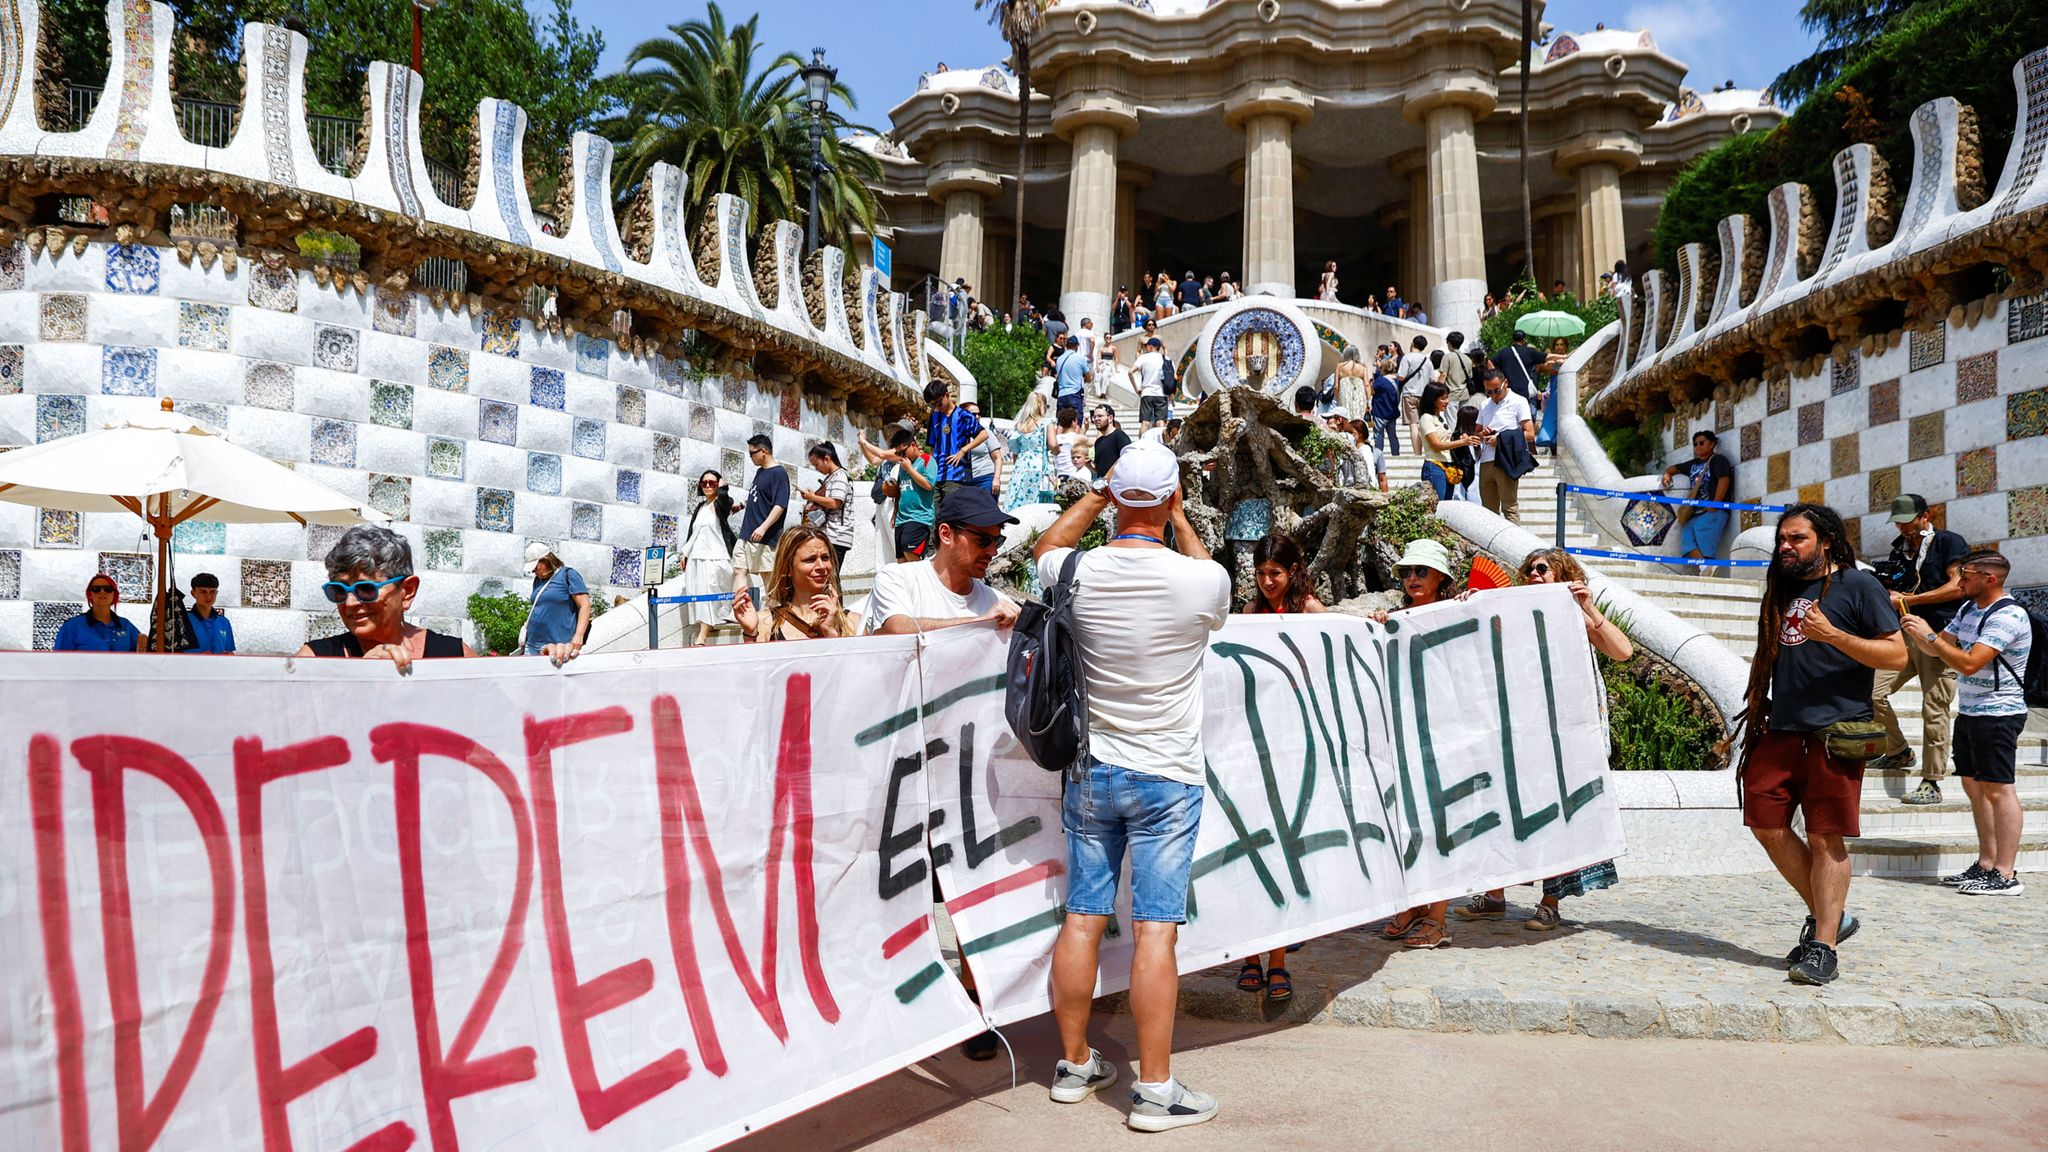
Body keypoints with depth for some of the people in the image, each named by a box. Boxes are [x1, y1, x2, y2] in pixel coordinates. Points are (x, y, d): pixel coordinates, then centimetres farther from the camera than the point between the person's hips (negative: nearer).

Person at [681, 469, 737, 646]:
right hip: (696, 557, 7)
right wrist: (685, 553, 18)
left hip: (714, 558, -7)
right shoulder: (700, 507, 20)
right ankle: (701, 633, 0)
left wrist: (722, 487, -4)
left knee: (708, 595, -17)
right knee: (695, 595, -1)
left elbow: (724, 497, -25)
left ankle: (702, 637, -25)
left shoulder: (721, 506, 0)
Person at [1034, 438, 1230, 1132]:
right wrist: (1179, 516, 15)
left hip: (1090, 772, 3)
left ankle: (1075, 1065, 24)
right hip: (1167, 779, -3)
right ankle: (1155, 1090, 6)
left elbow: (1046, 548, 18)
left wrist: (1097, 494, 19)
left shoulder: (1078, 573, -7)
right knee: (1155, 929, -1)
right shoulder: (1201, 579, -14)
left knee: (1082, 918, 10)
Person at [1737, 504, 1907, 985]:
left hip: (1834, 732, -6)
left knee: (1825, 838, -5)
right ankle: (1827, 916, 19)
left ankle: (1823, 946, -1)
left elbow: (1897, 654, -6)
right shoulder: (1783, 588, 18)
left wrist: (1832, 635, -18)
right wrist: (1755, 712, 19)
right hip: (1781, 730, 7)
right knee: (1767, 826, 3)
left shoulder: (1858, 584, 0)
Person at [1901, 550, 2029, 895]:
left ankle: (2006, 875, -5)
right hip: (1969, 712, 10)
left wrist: (1929, 635, -19)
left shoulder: (2008, 616, -17)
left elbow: (1969, 663, -25)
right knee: (1974, 786, 12)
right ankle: (1985, 864, 20)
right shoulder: (1968, 609, 12)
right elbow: (1936, 649, 17)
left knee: (1997, 789, -8)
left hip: (1998, 714, -9)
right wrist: (1916, 632, -2)